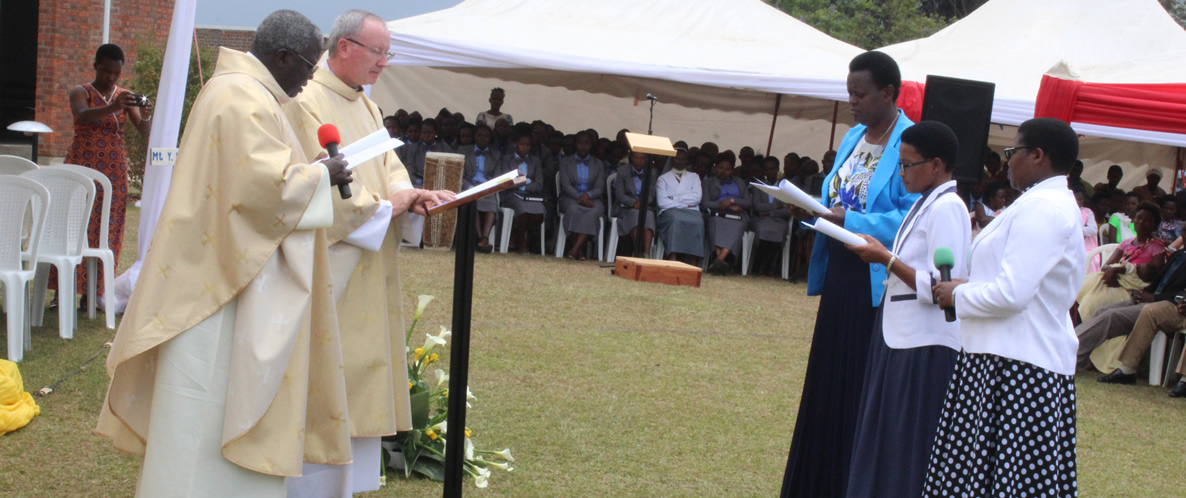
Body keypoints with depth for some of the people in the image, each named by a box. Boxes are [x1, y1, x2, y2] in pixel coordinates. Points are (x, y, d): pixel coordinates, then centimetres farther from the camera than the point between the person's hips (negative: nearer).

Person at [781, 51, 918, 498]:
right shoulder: (853, 138, 13)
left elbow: (911, 220, -20)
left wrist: (848, 221, -24)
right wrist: (810, 209, -3)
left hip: (877, 282, -8)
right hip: (840, 273, 8)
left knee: (865, 386, -3)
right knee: (828, 376, 12)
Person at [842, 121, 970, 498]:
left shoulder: (946, 209, -15)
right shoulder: (927, 203, 13)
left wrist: (886, 258, -16)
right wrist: (882, 255, 5)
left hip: (925, 347, -10)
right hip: (902, 338, 10)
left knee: (911, 452, -2)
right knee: (889, 444, 15)